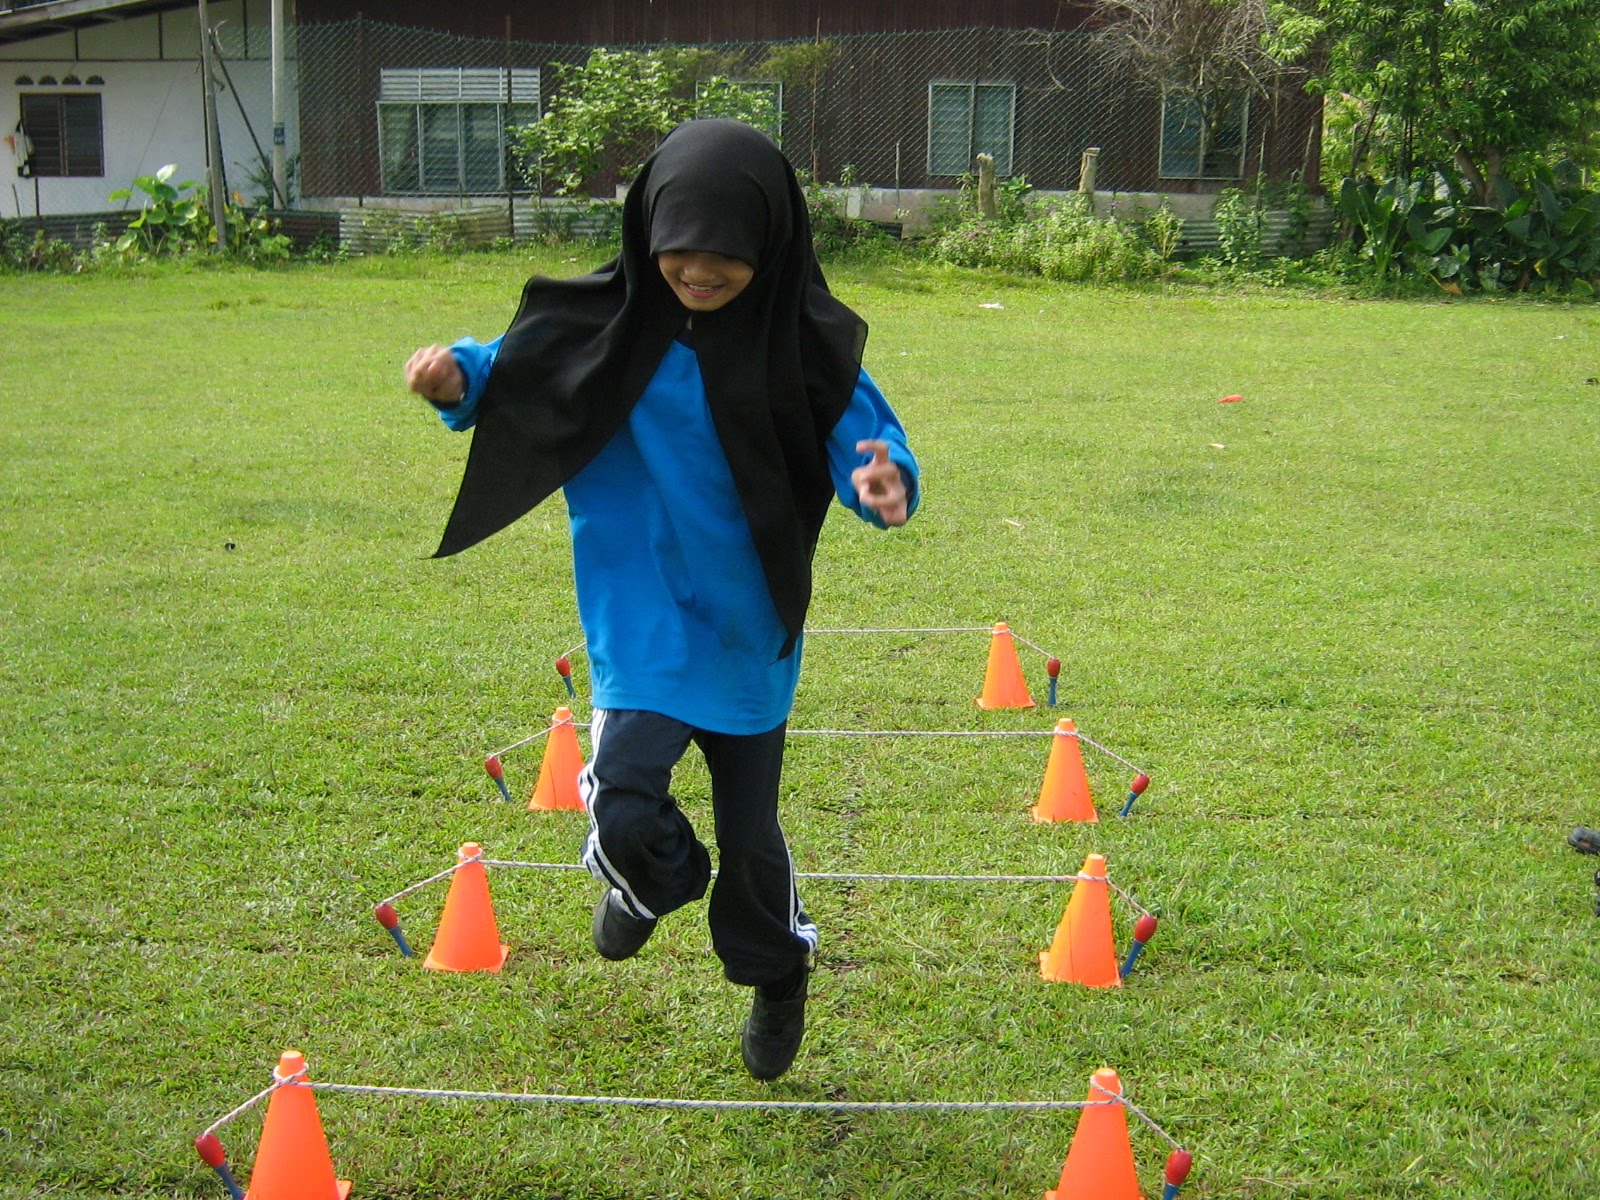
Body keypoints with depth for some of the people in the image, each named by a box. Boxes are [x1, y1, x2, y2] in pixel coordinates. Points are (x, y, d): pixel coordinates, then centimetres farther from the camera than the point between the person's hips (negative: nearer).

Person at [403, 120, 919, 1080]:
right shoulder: (611, 325, -9)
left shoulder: (809, 343, -11)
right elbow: (515, 380, 4)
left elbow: (864, 438, -12)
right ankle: (655, 881, 22)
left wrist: (884, 478, -35)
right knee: (624, 802, -19)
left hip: (751, 634, 0)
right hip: (643, 628, 0)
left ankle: (778, 981, 45)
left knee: (750, 831, 14)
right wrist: (459, 377, -18)